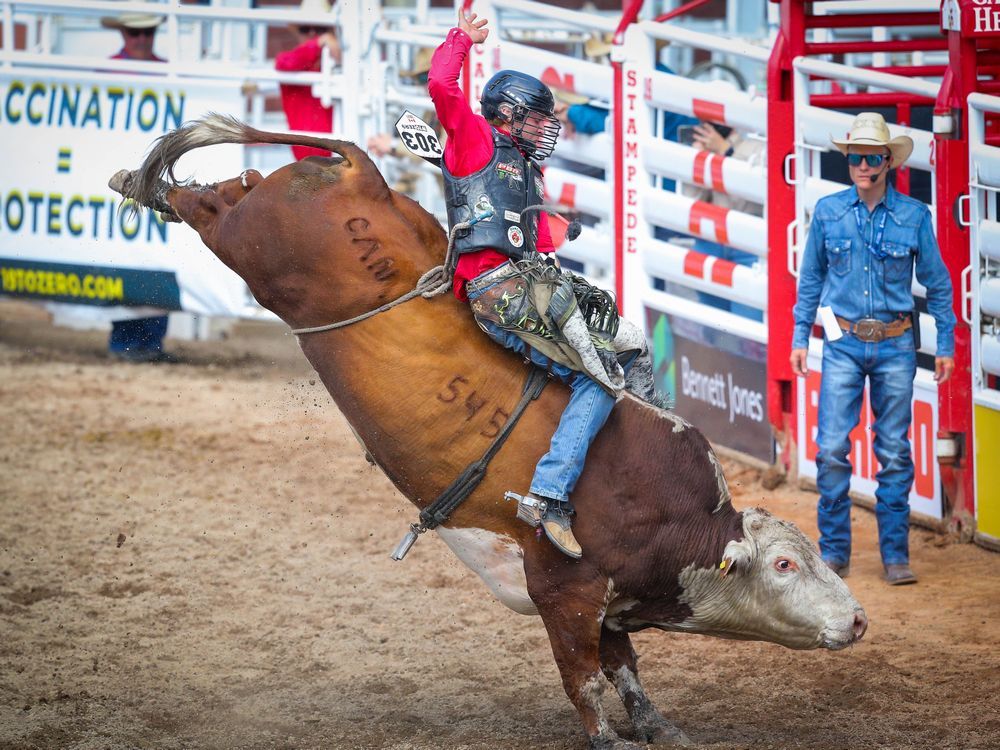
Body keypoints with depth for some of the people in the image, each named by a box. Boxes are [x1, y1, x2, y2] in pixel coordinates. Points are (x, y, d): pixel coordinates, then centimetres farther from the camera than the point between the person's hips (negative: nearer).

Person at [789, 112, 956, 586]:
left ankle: (895, 555, 9)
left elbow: (937, 284, 7)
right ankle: (834, 552, 4)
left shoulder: (914, 217, 0)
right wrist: (800, 336, 9)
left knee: (894, 453, 3)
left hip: (895, 346, 0)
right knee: (832, 449, -6)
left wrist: (945, 345, 6)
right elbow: (811, 278, 12)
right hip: (844, 344, 0)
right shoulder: (828, 211, 2)